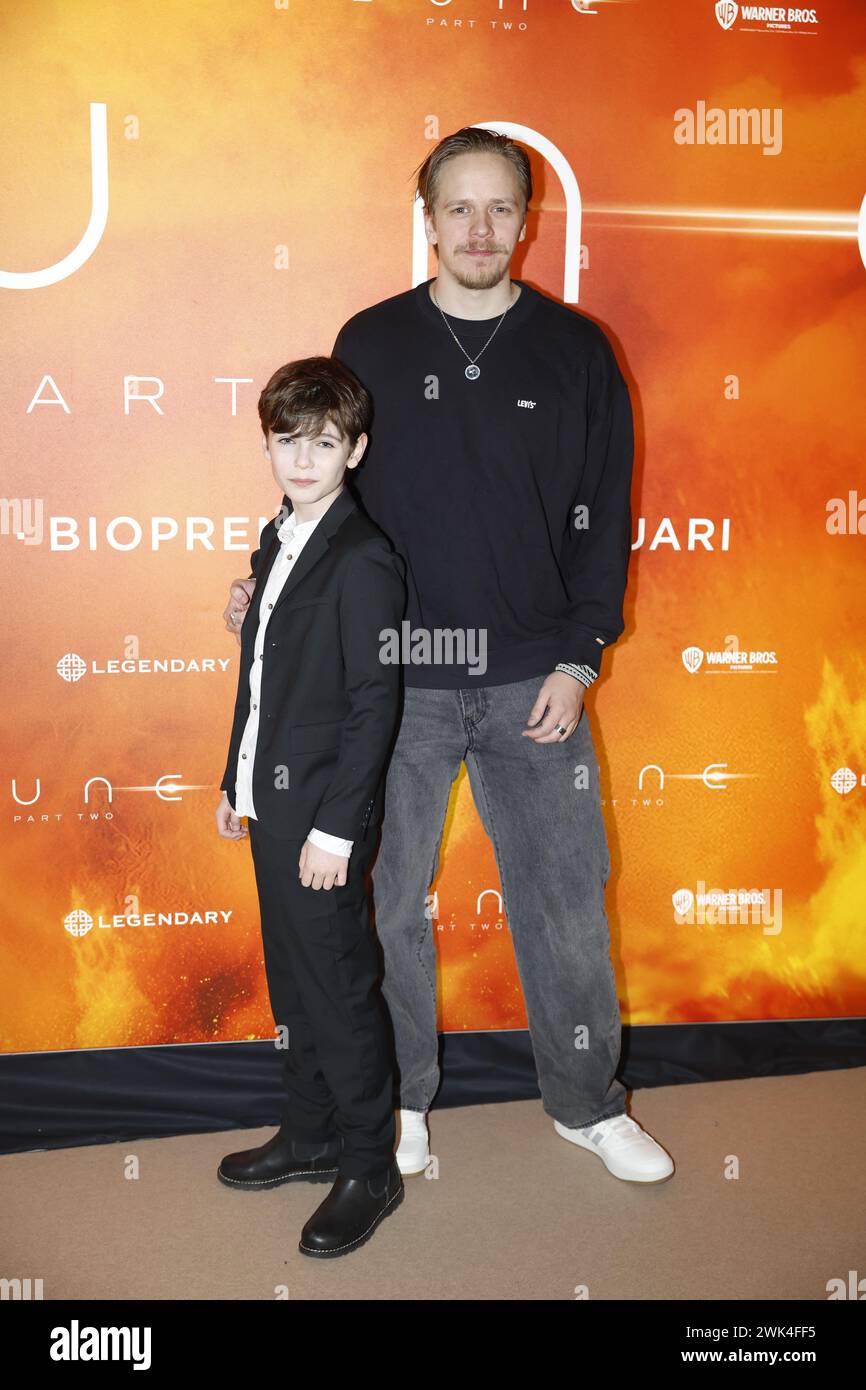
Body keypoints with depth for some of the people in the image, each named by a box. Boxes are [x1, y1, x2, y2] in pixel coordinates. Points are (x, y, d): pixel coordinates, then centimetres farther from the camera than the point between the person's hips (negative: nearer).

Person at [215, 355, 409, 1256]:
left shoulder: (362, 559, -16)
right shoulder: (277, 541, 10)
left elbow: (375, 704, -18)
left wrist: (336, 826, -19)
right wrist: (237, 780, 17)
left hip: (323, 815, -8)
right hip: (271, 806, 8)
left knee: (340, 989, 3)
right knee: (294, 983, 19)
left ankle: (370, 1171, 21)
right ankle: (310, 1138, 36)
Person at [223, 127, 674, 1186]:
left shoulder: (576, 350, 4)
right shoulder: (371, 344, 4)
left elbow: (603, 517, 3)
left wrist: (578, 660, -5)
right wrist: (271, 586, -4)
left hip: (535, 682, 0)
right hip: (395, 679, 0)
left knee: (564, 898, 8)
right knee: (390, 898, 9)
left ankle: (588, 1104, 28)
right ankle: (401, 1100, 30)